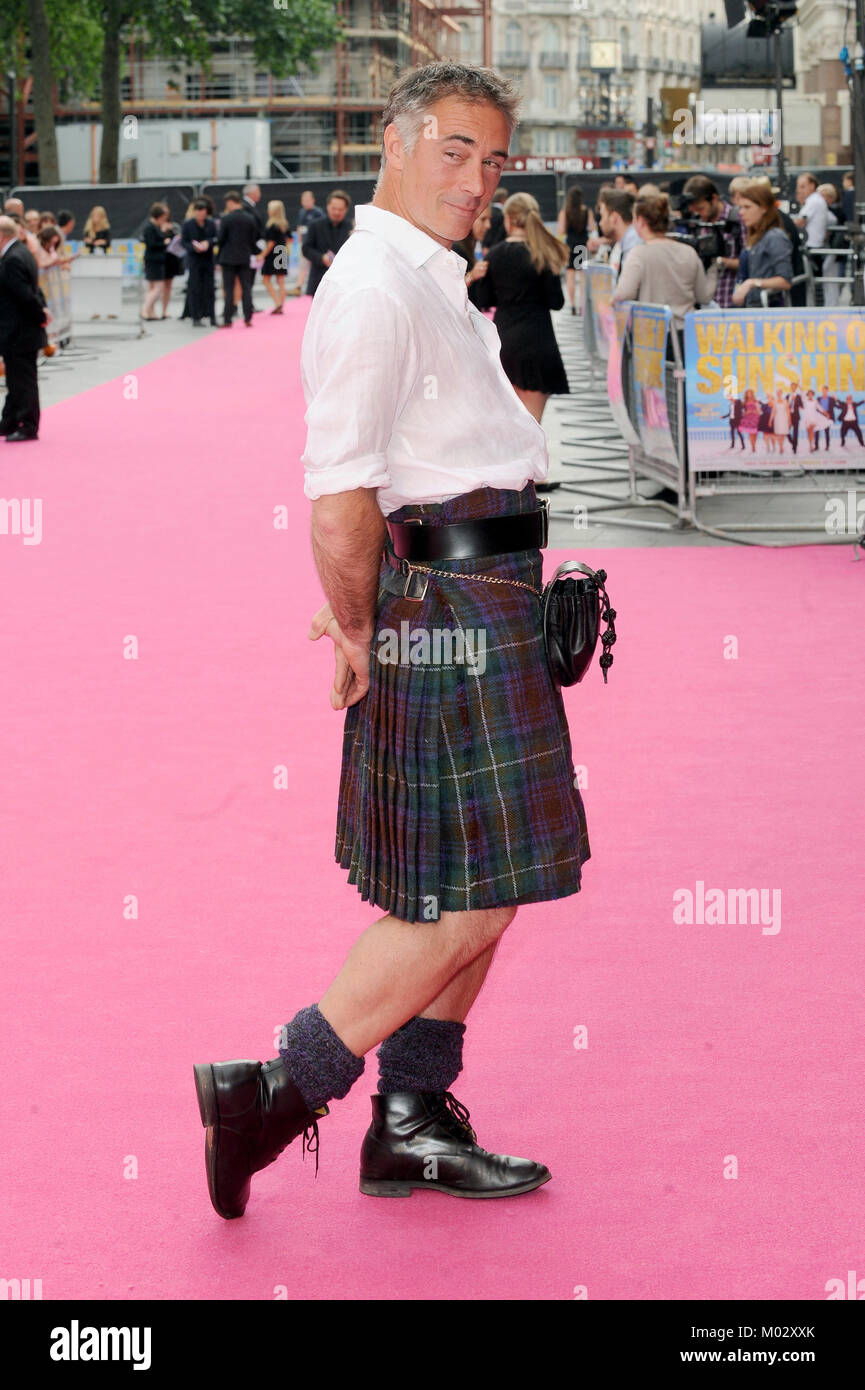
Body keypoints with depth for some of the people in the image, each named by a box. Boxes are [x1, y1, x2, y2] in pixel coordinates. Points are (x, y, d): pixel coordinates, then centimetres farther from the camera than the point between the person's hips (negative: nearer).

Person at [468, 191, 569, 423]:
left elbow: (486, 301, 3)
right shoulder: (542, 255, -9)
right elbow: (555, 302, -8)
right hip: (536, 339, -4)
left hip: (502, 337, 4)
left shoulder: (495, 254, 1)